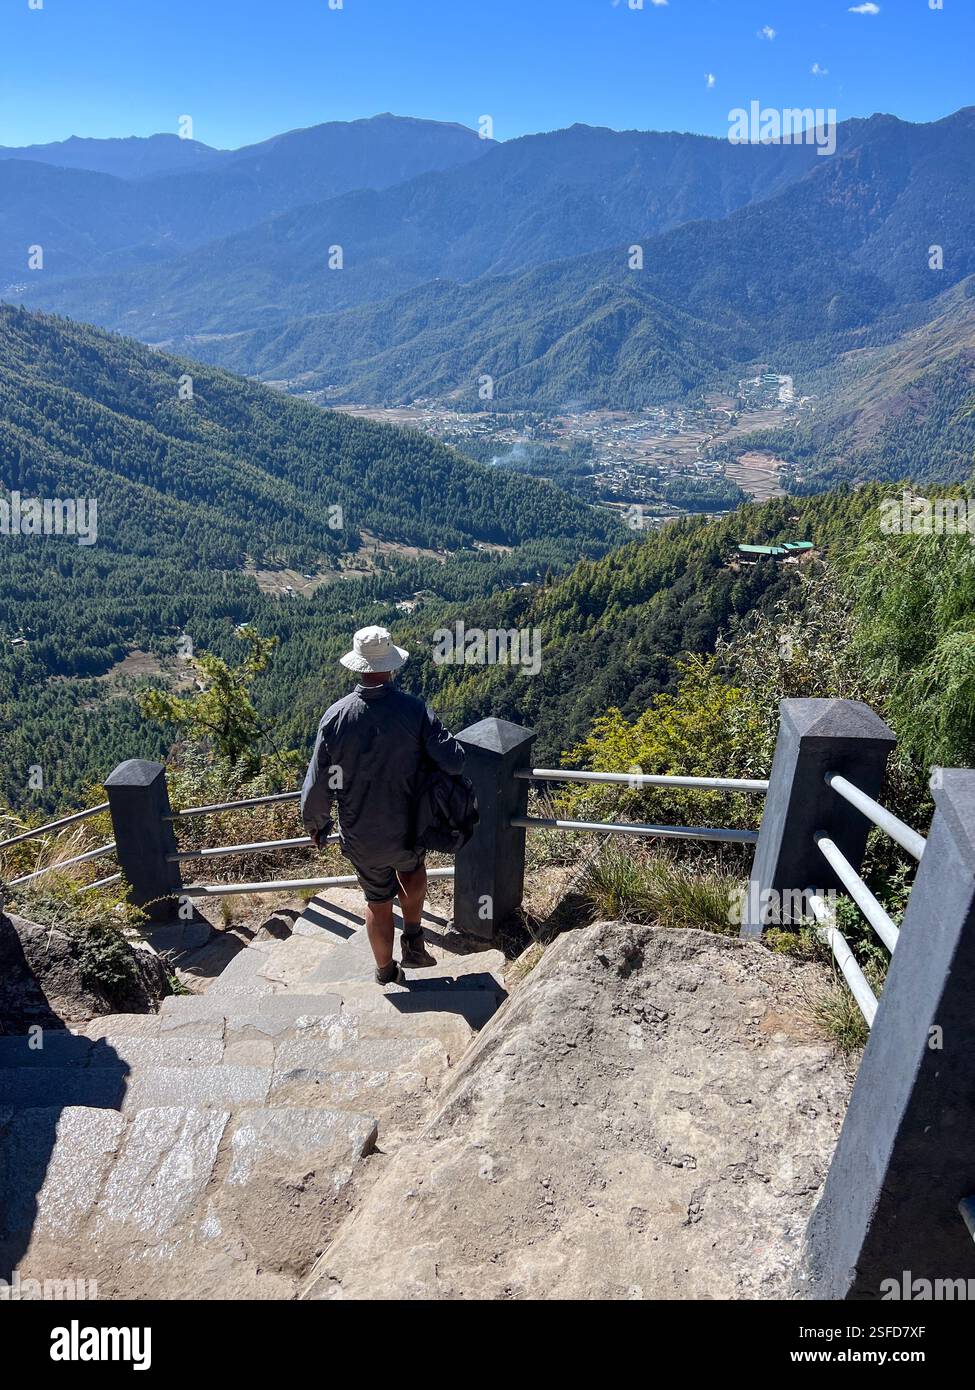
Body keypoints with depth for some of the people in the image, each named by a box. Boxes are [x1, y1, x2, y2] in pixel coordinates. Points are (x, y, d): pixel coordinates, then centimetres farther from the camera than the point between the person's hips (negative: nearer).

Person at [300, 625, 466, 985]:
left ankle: (386, 972, 39)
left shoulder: (336, 716, -15)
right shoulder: (414, 710, -18)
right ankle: (413, 941, 30)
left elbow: (318, 784, -9)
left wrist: (315, 824, 9)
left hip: (361, 837, 1)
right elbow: (454, 761, -20)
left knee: (378, 901, 21)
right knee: (412, 867, 33)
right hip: (408, 829, 0)